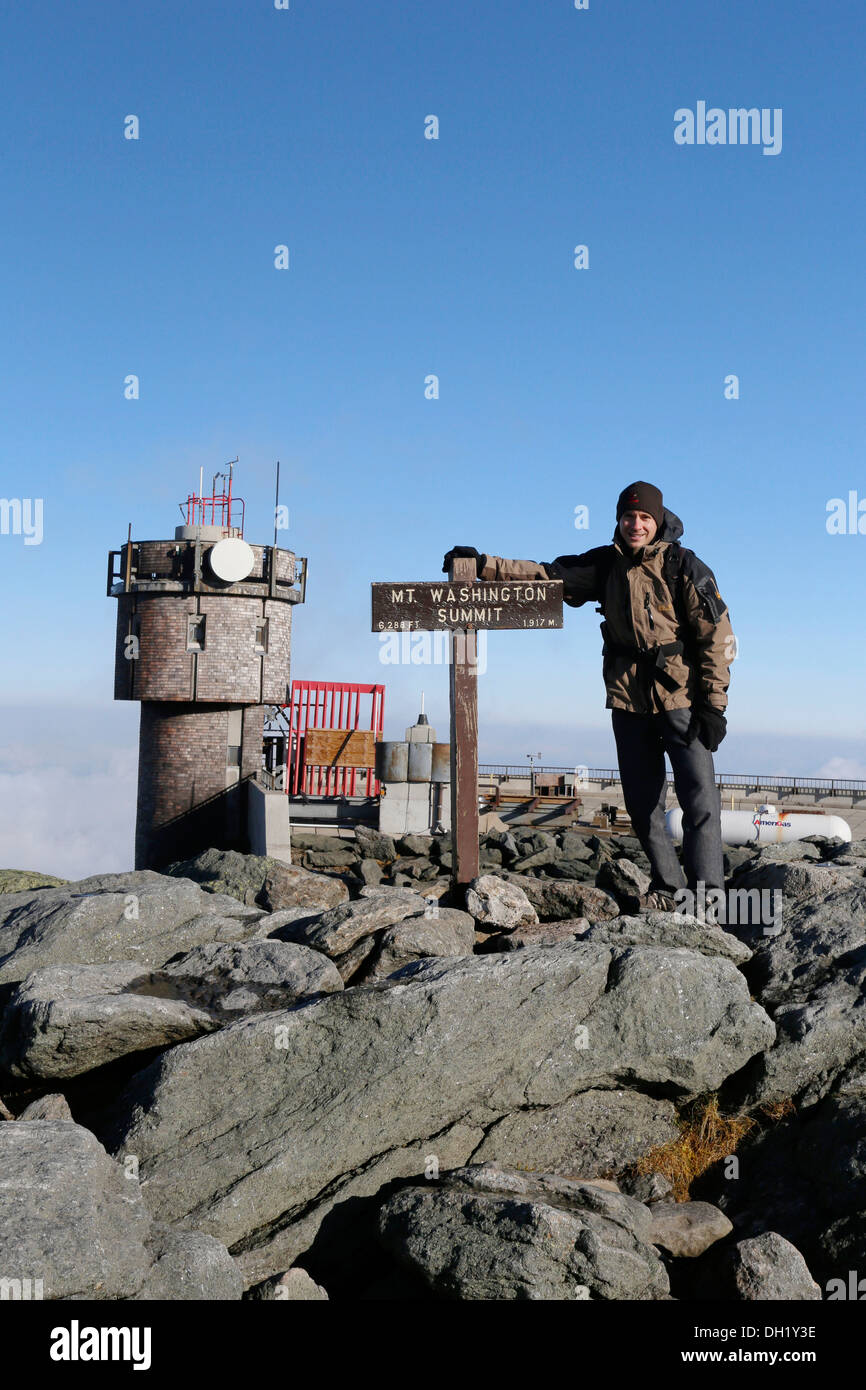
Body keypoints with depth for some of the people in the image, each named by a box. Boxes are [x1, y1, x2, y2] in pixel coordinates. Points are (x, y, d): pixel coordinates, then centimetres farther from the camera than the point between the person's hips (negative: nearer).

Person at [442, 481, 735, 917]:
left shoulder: (684, 566, -5)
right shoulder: (605, 565, 9)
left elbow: (716, 636, -6)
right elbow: (546, 575, 10)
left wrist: (714, 704, -11)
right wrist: (484, 566, -1)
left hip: (681, 699, -5)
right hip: (628, 700, 5)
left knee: (699, 799, -9)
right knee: (642, 804, 9)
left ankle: (706, 900, -5)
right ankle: (667, 888, 23)